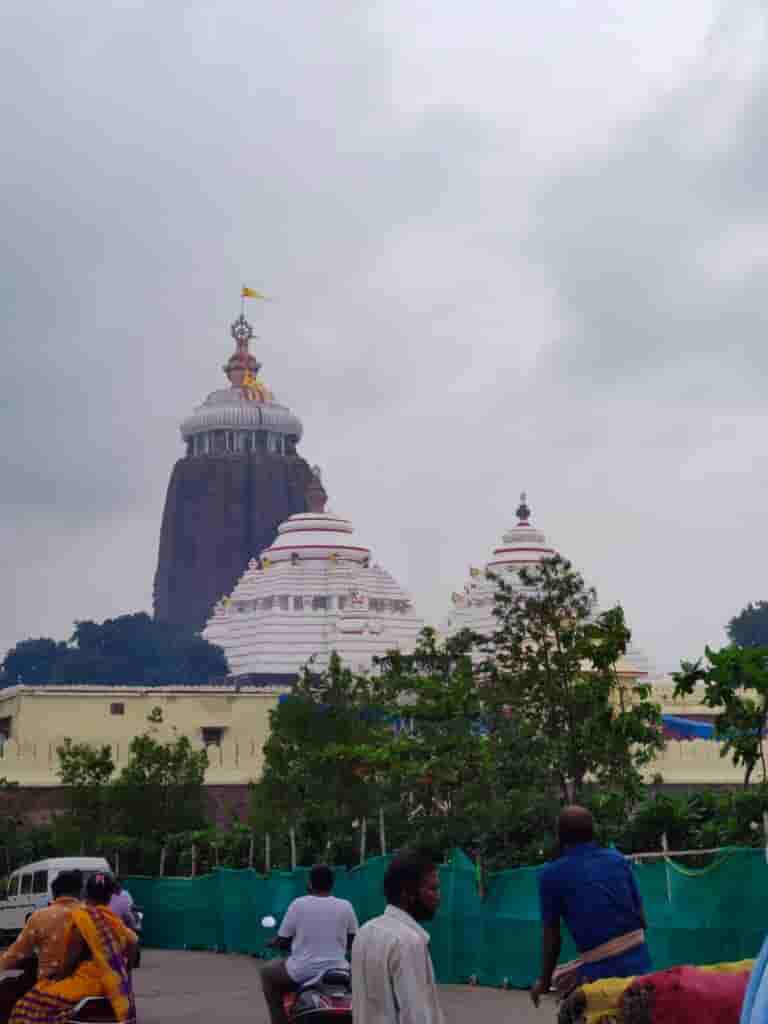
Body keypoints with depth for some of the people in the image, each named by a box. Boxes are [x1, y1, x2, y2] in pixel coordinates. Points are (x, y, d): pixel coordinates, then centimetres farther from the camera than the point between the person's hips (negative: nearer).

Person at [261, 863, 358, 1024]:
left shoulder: (298, 904, -7)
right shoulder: (345, 906, -1)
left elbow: (282, 942, -1)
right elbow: (353, 943, 9)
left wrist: (274, 942, 22)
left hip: (302, 972, -2)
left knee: (267, 972, 27)